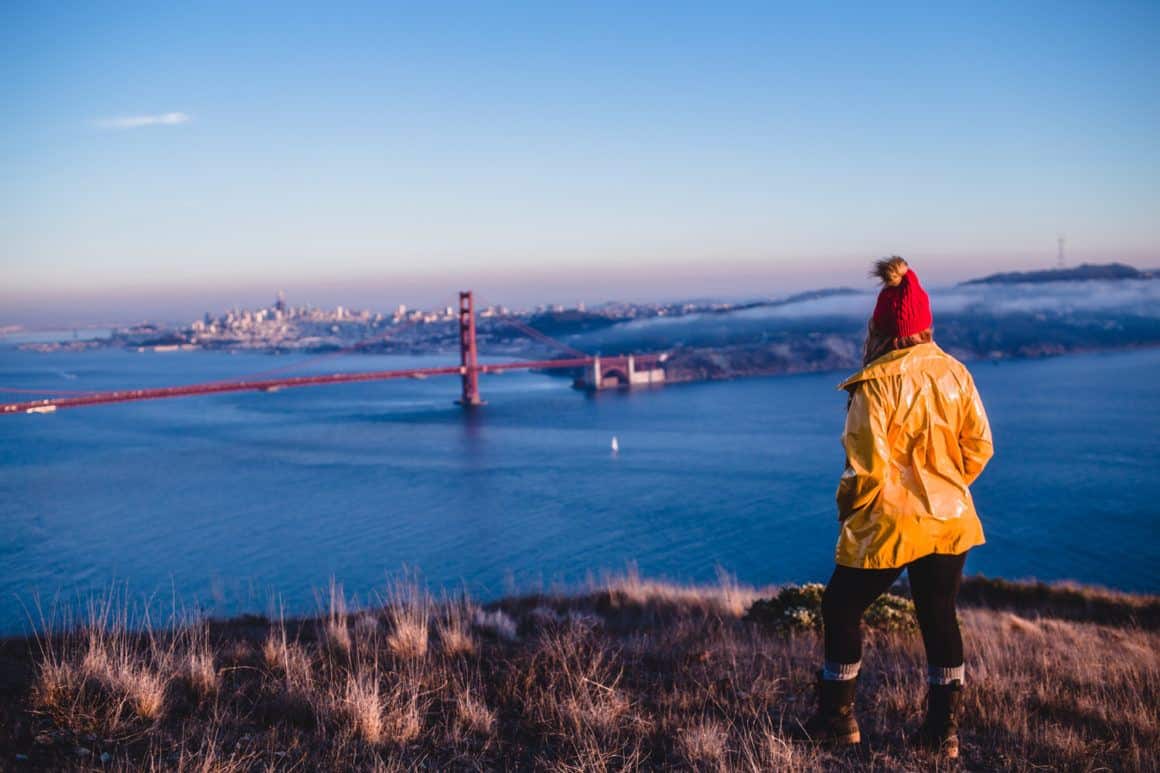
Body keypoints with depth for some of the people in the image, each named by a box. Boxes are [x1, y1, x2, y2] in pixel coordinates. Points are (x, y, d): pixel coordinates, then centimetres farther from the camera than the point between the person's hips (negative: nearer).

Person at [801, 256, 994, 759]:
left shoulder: (875, 384, -17)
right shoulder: (955, 373, 0)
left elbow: (867, 466, -16)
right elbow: (979, 446, 5)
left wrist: (847, 508, 1)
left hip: (889, 525, -5)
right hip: (950, 520, 6)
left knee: (841, 610, 13)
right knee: (939, 619, 15)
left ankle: (838, 717, 22)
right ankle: (943, 730, 21)